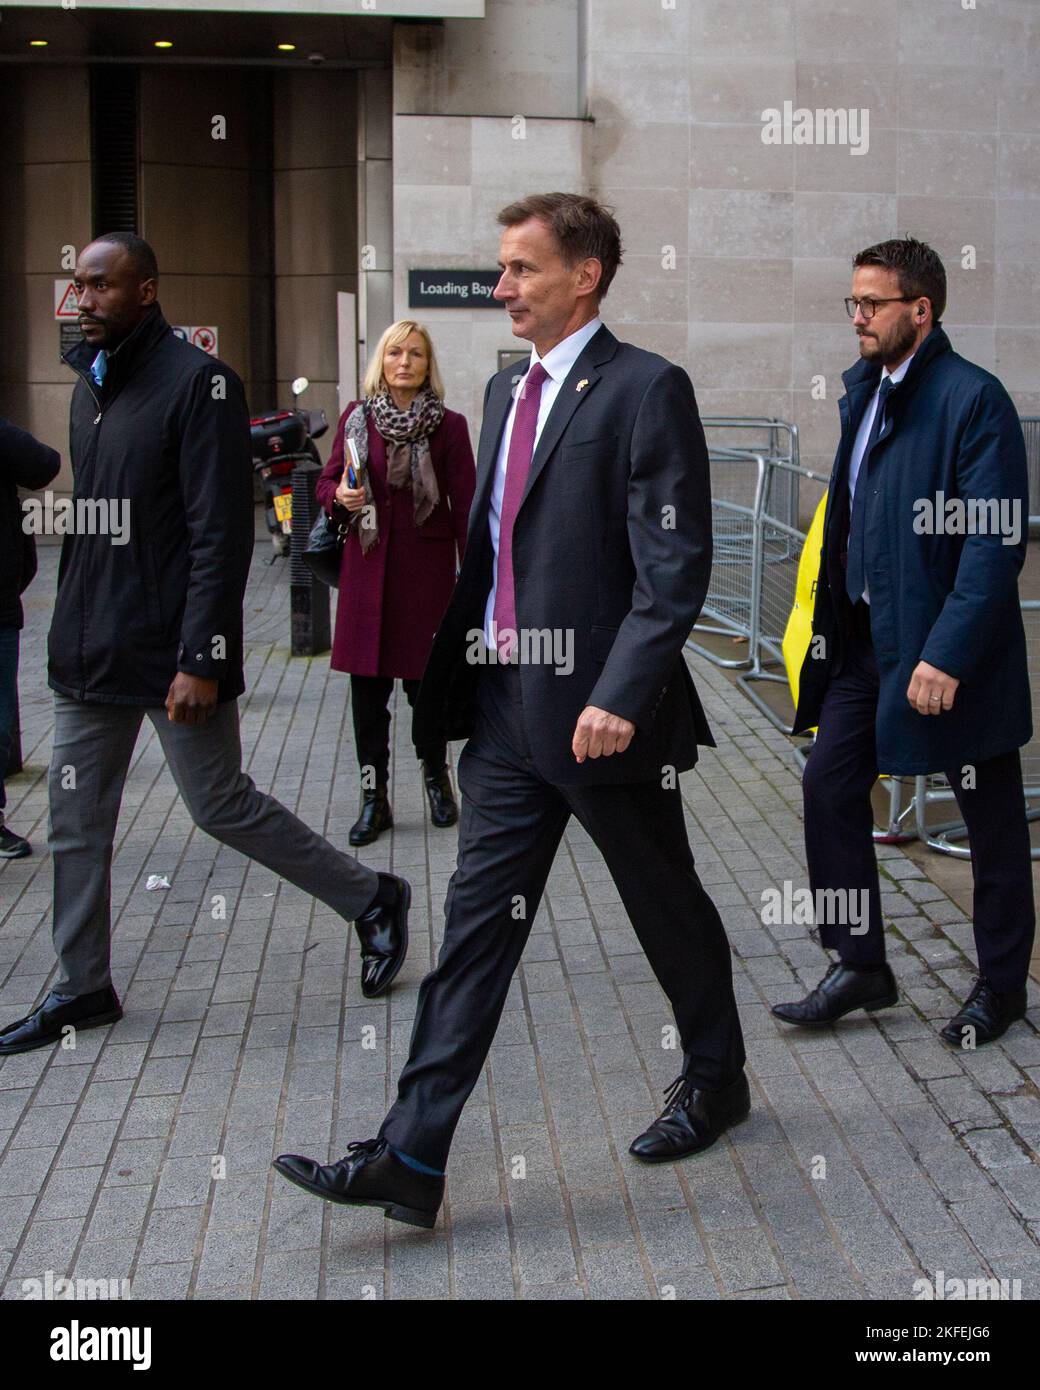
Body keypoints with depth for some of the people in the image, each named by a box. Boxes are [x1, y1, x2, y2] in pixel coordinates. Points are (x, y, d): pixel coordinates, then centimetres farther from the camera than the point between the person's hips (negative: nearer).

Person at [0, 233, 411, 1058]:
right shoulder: (92, 382, 13)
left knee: (224, 807, 1)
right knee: (76, 821, 10)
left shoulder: (199, 382, -14)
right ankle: (84, 988, 24)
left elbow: (221, 534, -18)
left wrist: (201, 659, -22)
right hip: (92, 650, 8)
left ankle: (373, 901, 19)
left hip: (171, 652, -8)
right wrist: (72, 633, 15)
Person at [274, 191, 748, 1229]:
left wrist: (619, 694, -25)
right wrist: (452, 661, 13)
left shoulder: (646, 390, -11)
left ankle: (715, 1082, 37)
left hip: (599, 712, -7)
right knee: (477, 922, 5)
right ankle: (410, 1159, 8)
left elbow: (675, 568, -17)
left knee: (667, 909, 12)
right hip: (505, 711, 7)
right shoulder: (506, 389, 14)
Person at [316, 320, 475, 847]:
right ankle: (374, 797, 12)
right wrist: (340, 496, -11)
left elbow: (465, 504, -2)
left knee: (425, 679, 5)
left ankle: (436, 776, 29)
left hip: (427, 565, -2)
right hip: (367, 565, 2)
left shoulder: (448, 425, 0)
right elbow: (326, 482, 13)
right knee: (367, 684, 3)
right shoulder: (356, 417, 5)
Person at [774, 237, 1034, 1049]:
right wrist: (834, 622, 10)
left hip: (949, 647, -8)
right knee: (830, 786, 7)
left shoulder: (974, 398, -15)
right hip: (867, 636, 8)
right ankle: (860, 967, 20)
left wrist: (946, 655, -24)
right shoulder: (864, 389, 9)